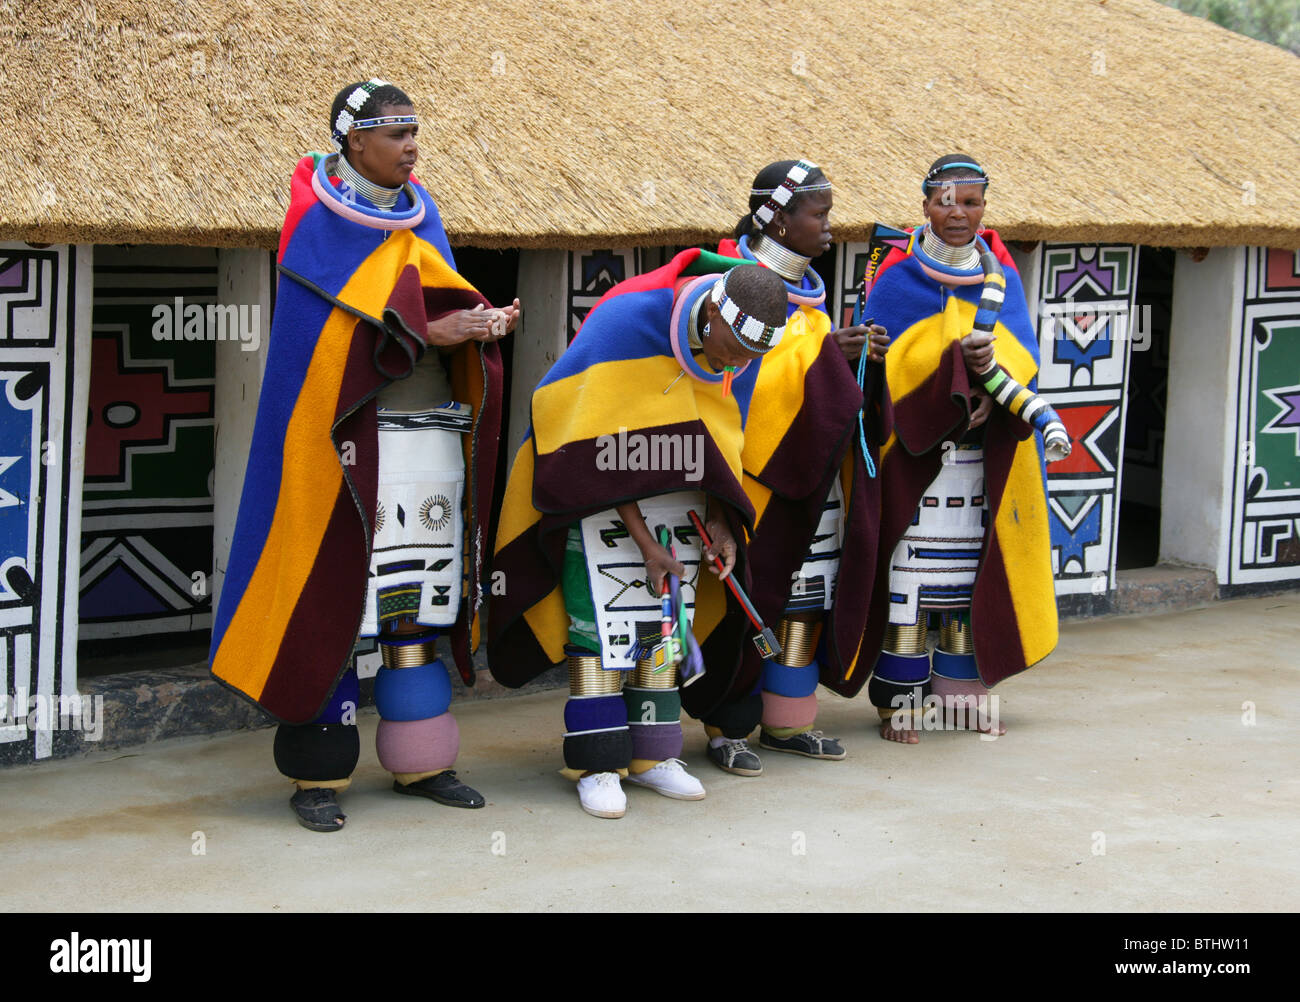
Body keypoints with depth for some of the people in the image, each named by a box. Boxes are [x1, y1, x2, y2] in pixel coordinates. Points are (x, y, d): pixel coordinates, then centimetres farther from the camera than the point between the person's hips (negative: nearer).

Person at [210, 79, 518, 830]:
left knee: (423, 594, 9)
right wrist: (425, 335, -21)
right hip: (347, 437, -6)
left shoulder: (417, 213, 14)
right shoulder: (317, 221, -5)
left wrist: (482, 323, -6)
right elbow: (326, 336, -13)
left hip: (433, 432, 6)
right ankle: (317, 776, 3)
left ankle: (420, 761, 17)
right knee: (334, 596, -5)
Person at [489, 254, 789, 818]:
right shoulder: (628, 321, -30)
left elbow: (721, 447, 4)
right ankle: (596, 764, -6)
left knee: (669, 616, 4)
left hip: (676, 495, 6)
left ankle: (652, 754, 12)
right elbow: (606, 449, -24)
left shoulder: (744, 352, -11)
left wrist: (720, 524, -8)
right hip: (598, 494, -6)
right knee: (603, 618, -11)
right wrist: (642, 539, -21)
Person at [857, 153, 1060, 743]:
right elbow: (881, 363, -10)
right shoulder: (896, 280, -3)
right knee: (910, 568, -6)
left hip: (985, 458, 4)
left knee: (974, 566, 9)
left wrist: (993, 388, -19)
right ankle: (899, 699, 1)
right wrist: (962, 362, -22)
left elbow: (1023, 357, 3)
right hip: (911, 446, -4)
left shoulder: (1002, 278, 9)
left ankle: (961, 690, 20)